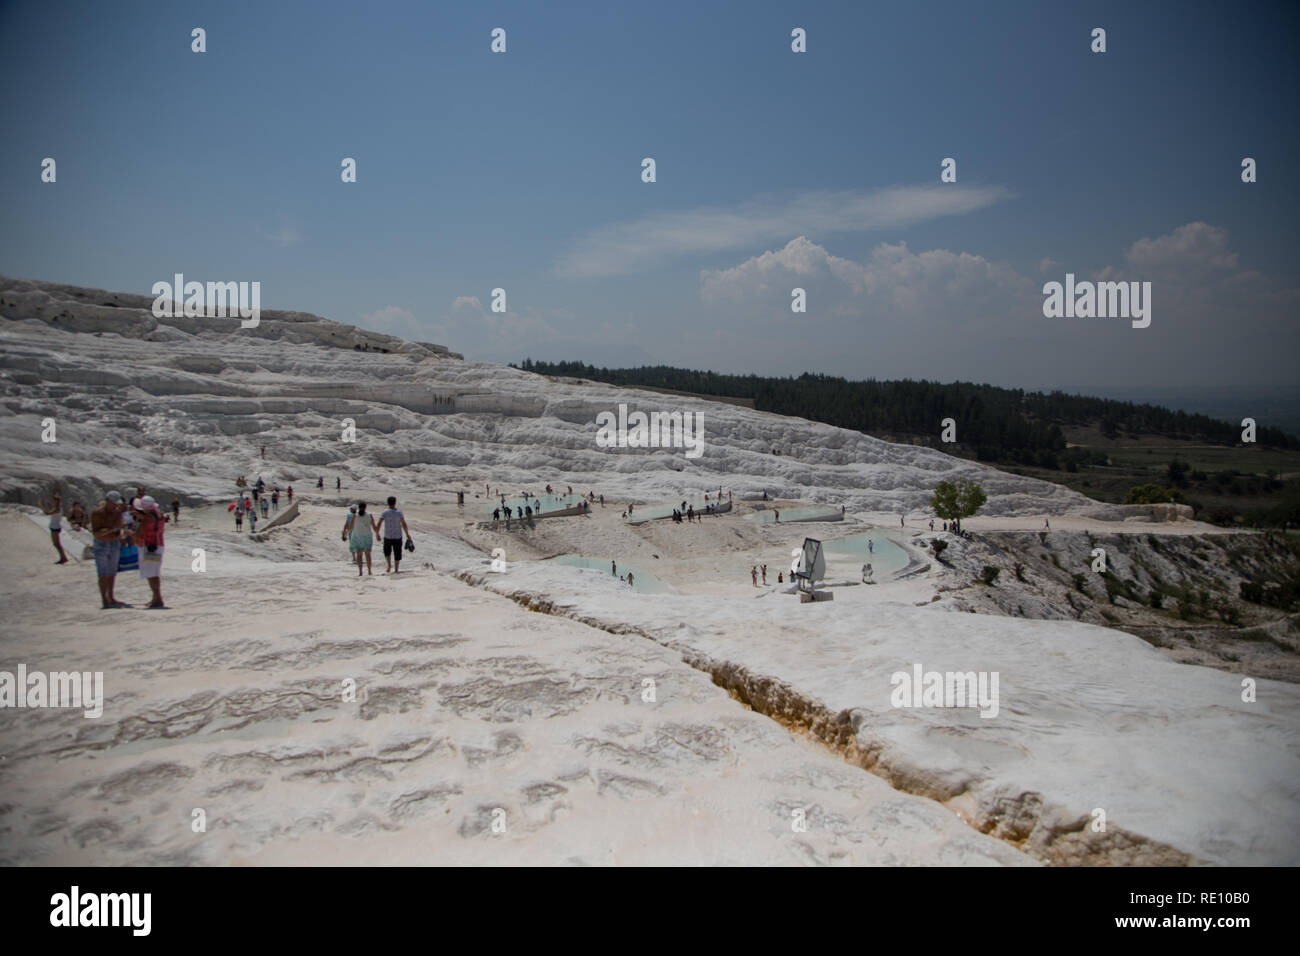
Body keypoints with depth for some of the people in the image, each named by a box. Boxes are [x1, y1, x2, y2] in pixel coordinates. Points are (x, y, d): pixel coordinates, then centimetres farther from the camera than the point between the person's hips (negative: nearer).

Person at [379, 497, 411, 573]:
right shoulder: (399, 513, -5)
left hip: (388, 537, 0)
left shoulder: (385, 513, -5)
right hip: (398, 537, 0)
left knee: (387, 552, 22)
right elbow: (404, 525, -11)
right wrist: (408, 535, -4)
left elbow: (379, 524, -13)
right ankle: (396, 569, 9)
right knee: (397, 553, 10)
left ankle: (389, 565, 4)